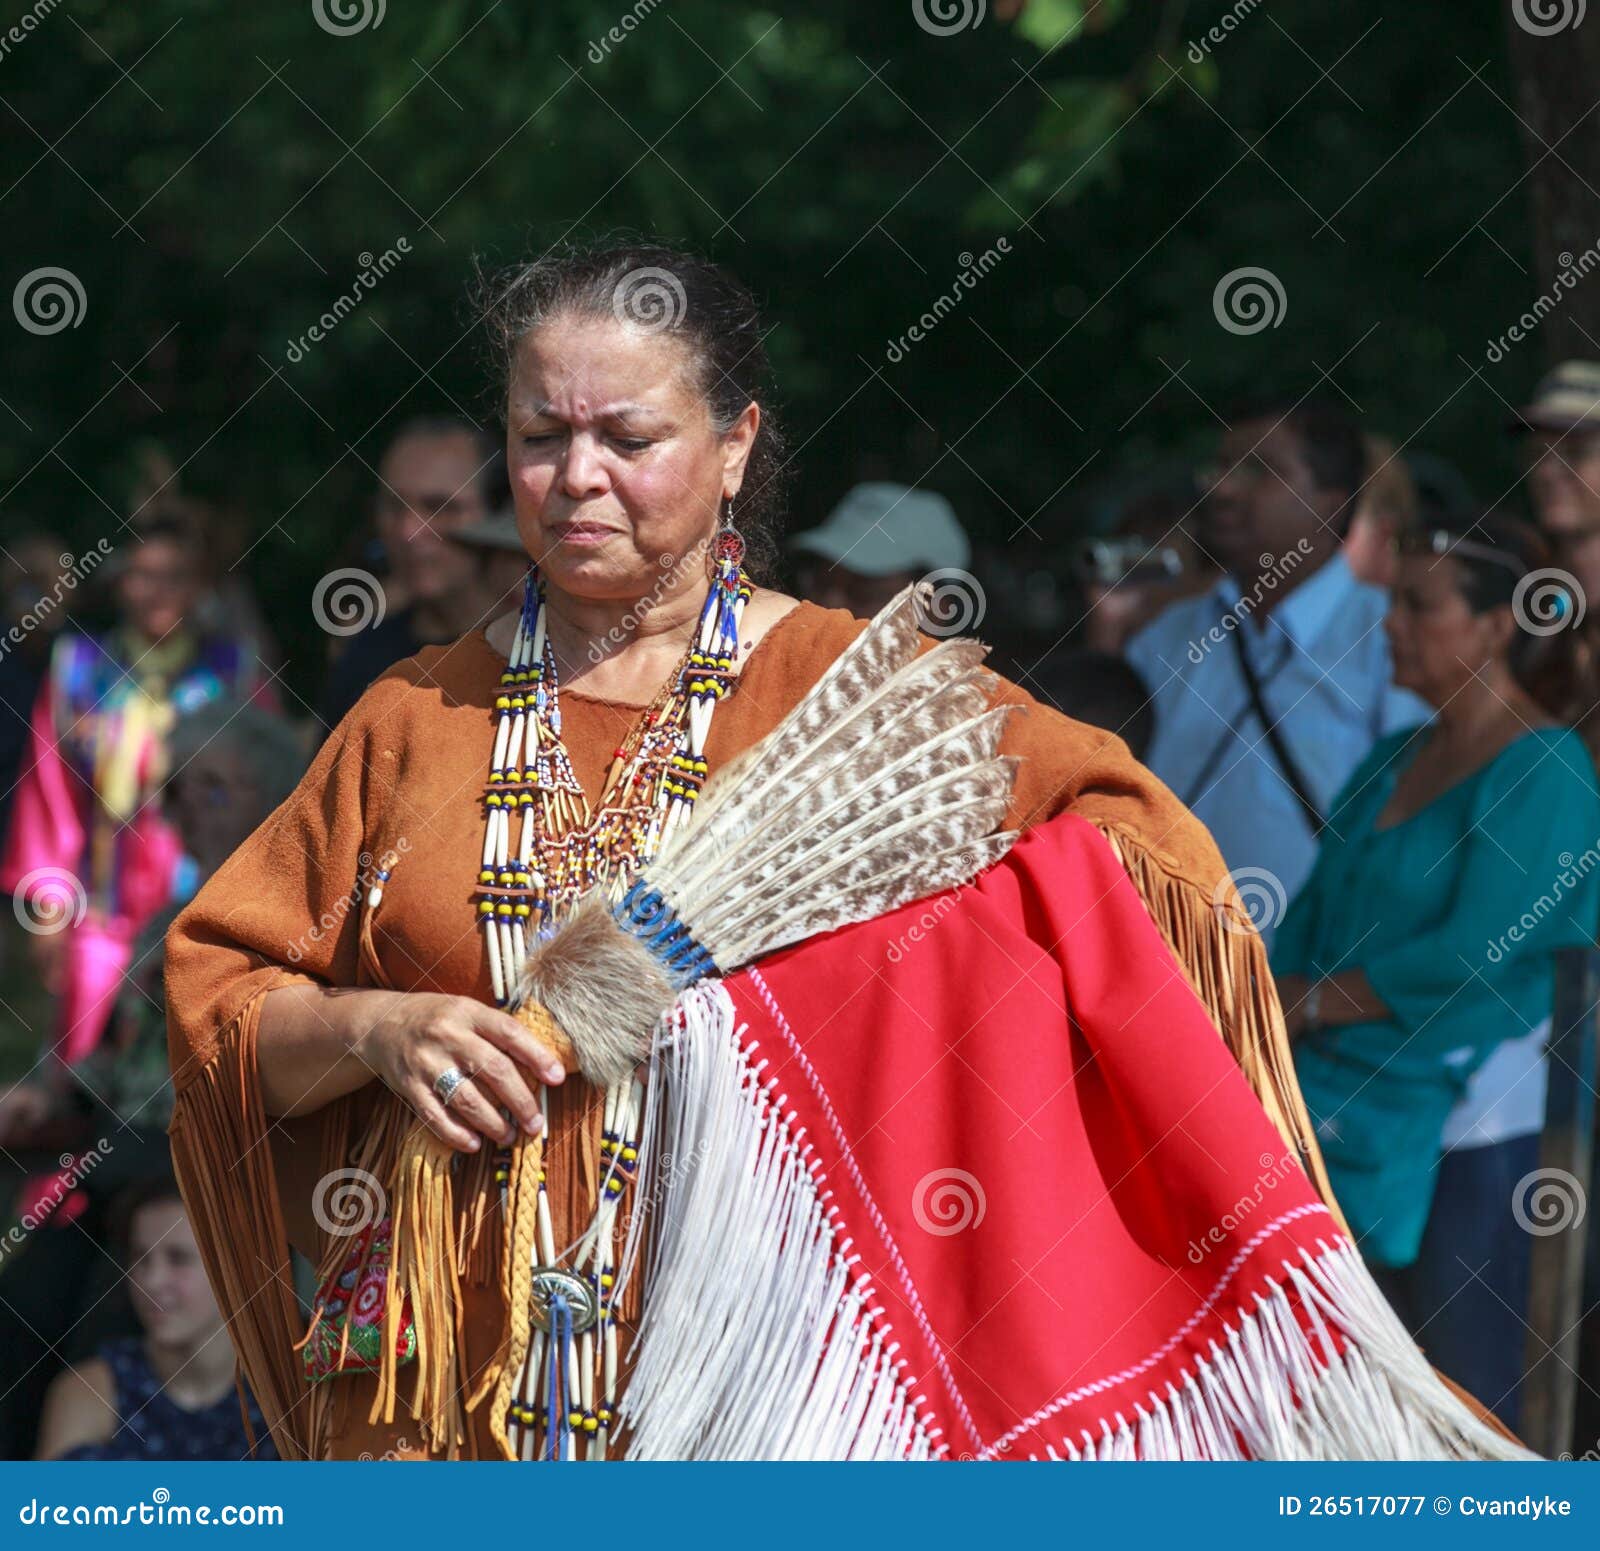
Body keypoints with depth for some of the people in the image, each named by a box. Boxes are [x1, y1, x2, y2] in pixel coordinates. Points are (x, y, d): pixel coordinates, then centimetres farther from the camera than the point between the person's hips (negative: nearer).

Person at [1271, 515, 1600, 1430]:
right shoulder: (1395, 761, 13)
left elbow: (1472, 955, -18)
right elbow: (1315, 919, 11)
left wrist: (1310, 1004, -12)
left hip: (1459, 1128, -8)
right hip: (1348, 1110, 8)